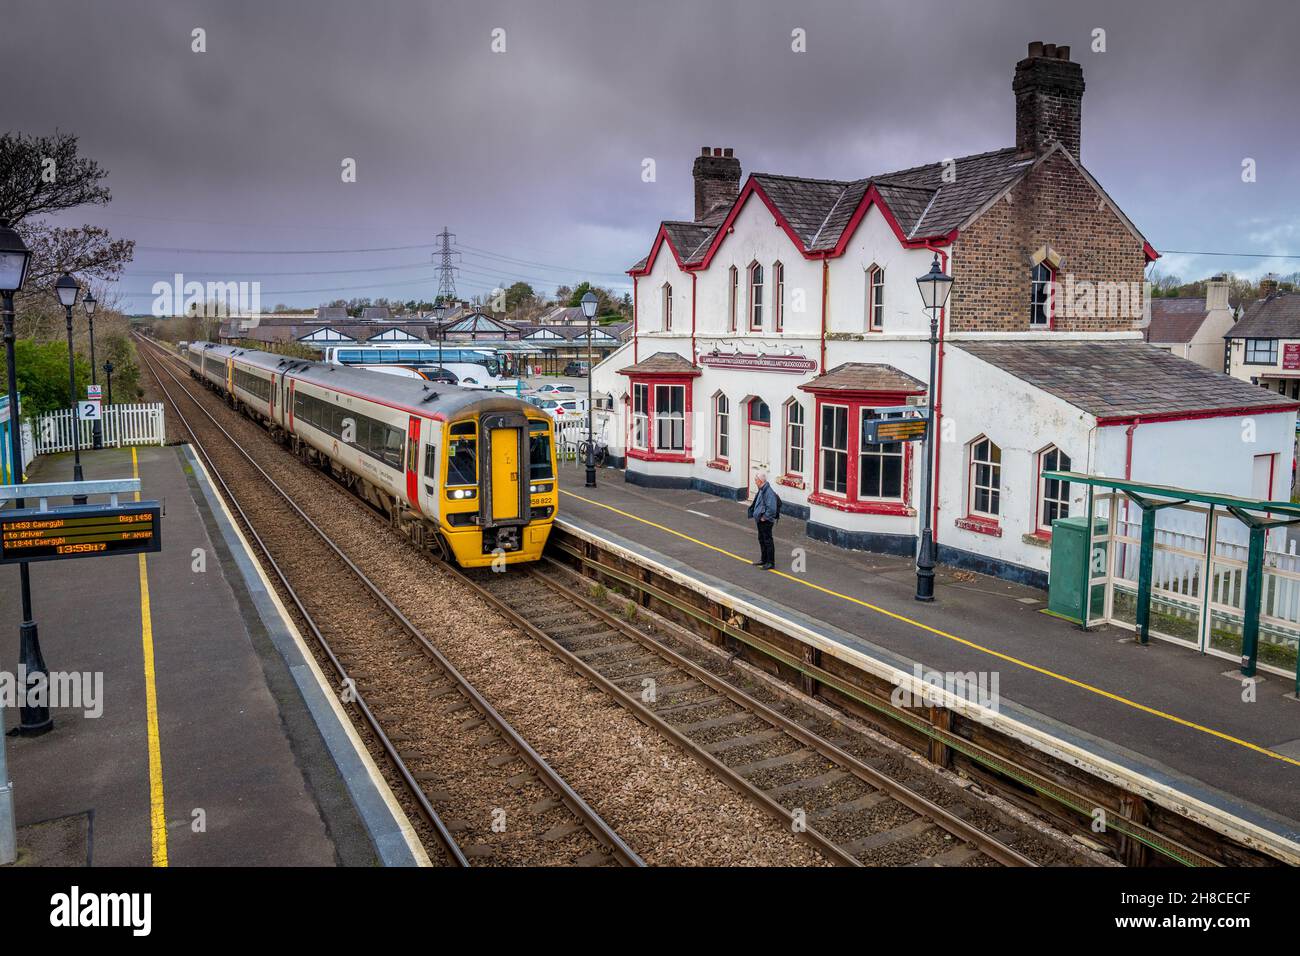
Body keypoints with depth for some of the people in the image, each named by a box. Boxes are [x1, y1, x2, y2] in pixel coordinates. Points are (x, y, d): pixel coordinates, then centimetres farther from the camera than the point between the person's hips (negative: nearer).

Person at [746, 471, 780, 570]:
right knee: (761, 540, 19)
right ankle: (763, 559, 32)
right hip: (760, 520, 10)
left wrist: (764, 517, -19)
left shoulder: (769, 492, -24)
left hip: (766, 521, -10)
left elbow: (771, 508, -28)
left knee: (767, 541, -1)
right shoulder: (761, 490, 7)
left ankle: (770, 562, 7)